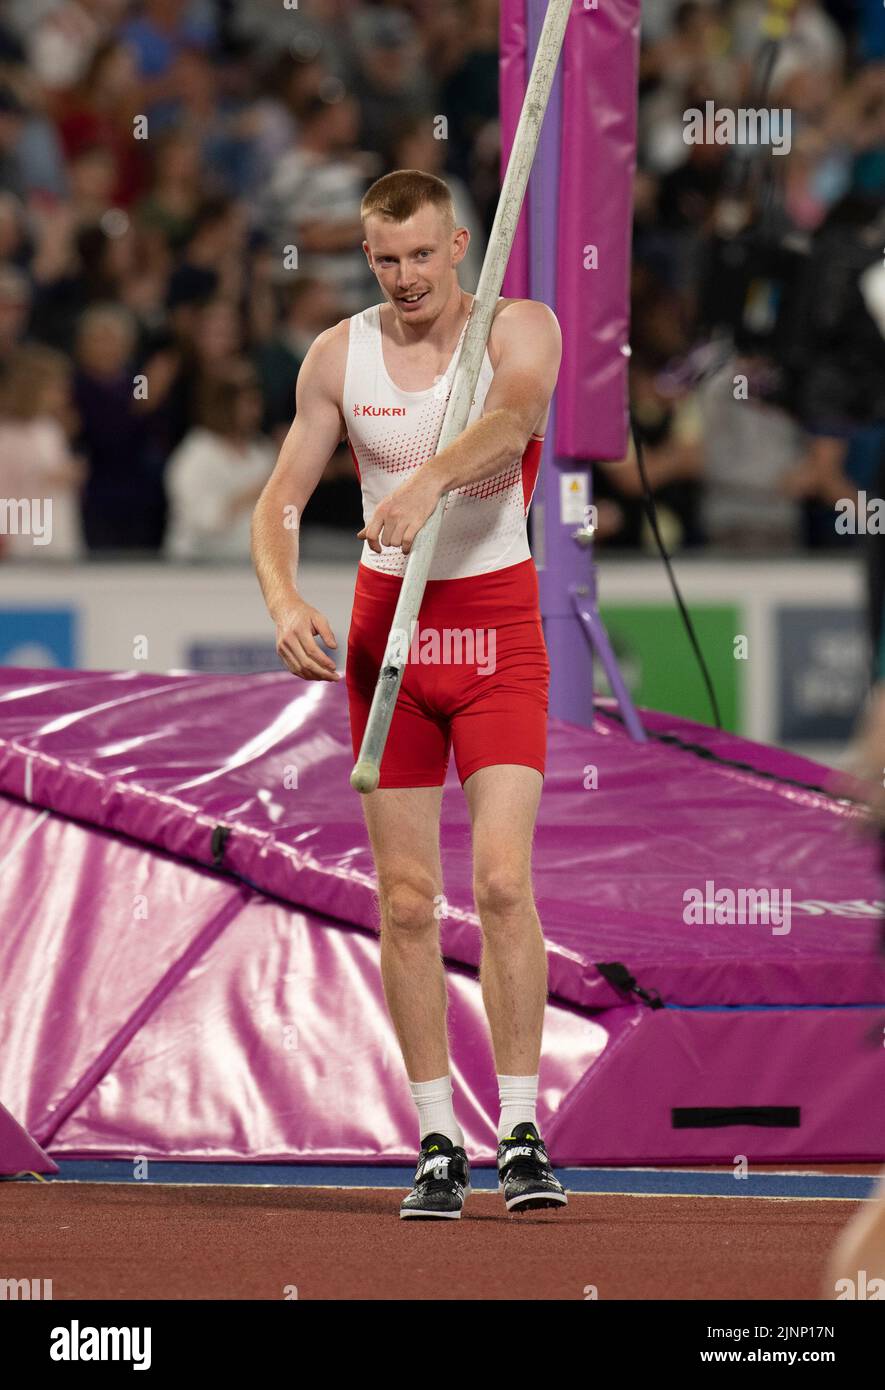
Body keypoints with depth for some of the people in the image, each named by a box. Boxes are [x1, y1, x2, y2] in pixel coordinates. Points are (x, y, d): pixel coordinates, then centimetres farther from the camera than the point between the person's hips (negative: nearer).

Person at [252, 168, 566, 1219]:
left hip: (499, 627, -2)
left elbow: (510, 420, -28)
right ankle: (436, 1142, 6)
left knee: (502, 881, -14)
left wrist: (428, 481, -47)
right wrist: (284, 602, -17)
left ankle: (521, 1132, -8)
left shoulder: (522, 327, -6)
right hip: (386, 626, 2)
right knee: (405, 900, 0)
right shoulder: (338, 356, 2)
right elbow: (279, 502, 3)